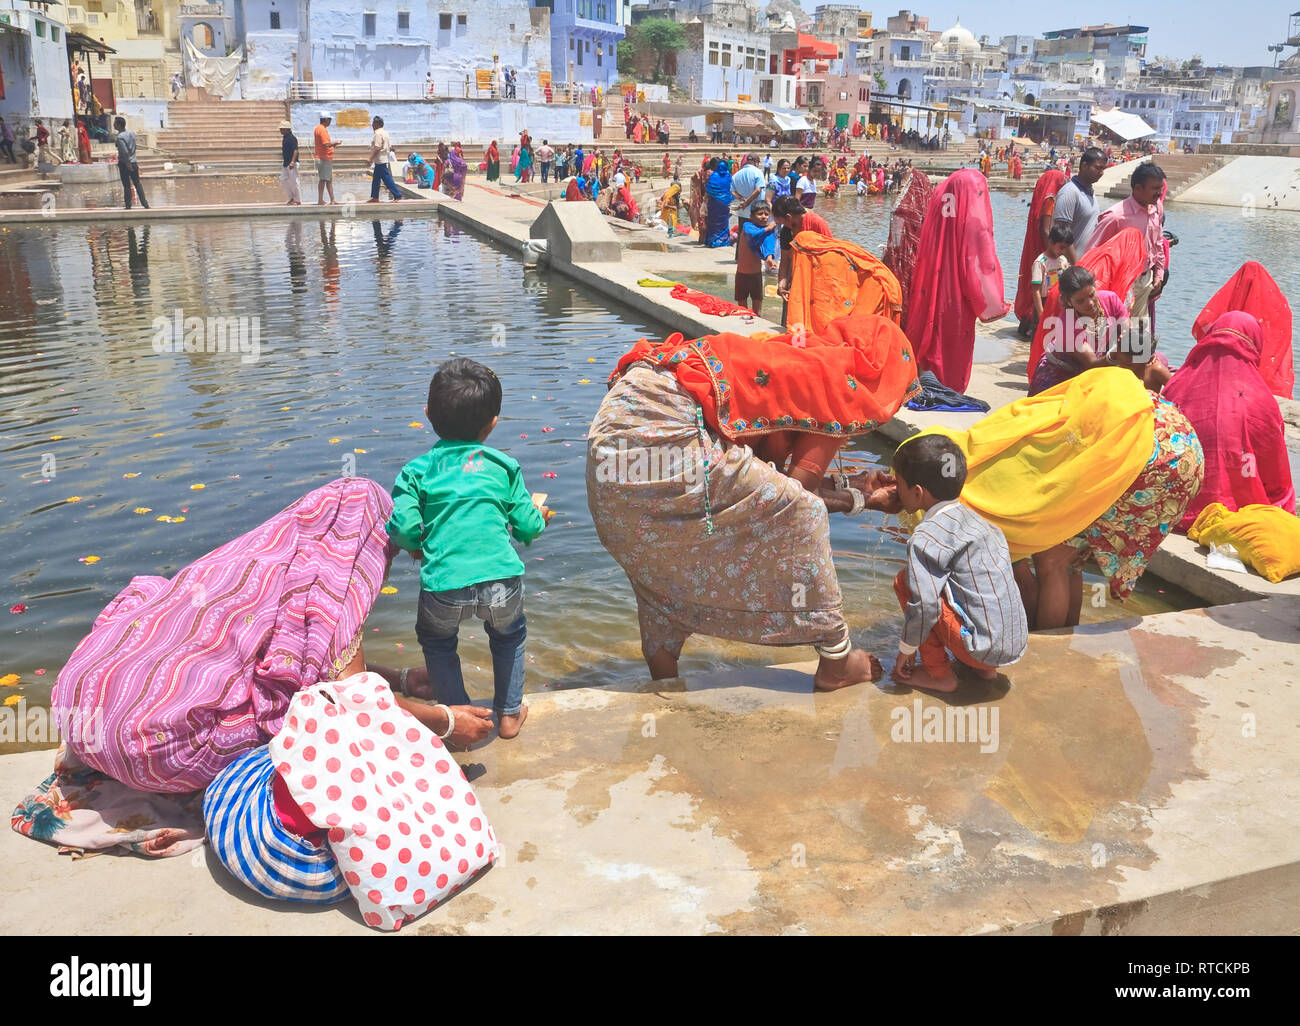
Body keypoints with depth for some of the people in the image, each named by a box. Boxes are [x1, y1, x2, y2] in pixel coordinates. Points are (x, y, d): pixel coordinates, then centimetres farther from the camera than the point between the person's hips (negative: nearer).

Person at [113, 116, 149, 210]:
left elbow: (125, 152, -24)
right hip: (133, 163, 5)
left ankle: (128, 206, 8)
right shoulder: (132, 133, 2)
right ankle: (145, 204, 7)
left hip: (124, 164, -5)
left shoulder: (120, 137, -19)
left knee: (126, 186, 3)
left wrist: (128, 165, -16)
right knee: (137, 183, 11)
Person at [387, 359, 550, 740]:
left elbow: (402, 527, -5)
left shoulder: (417, 470, 7)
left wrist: (415, 548, 17)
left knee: (437, 642, 31)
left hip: (444, 587, -1)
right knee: (509, 636, 32)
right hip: (501, 582, 1)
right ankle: (509, 714, 39)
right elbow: (527, 527, 8)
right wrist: (540, 516, 32)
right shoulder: (504, 465, 10)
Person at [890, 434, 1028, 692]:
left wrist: (906, 650, -1)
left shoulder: (925, 538, -14)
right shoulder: (974, 519, 11)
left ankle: (939, 675, 3)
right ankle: (985, 669, 19)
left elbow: (924, 605, -19)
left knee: (904, 581, -4)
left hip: (981, 649, -9)